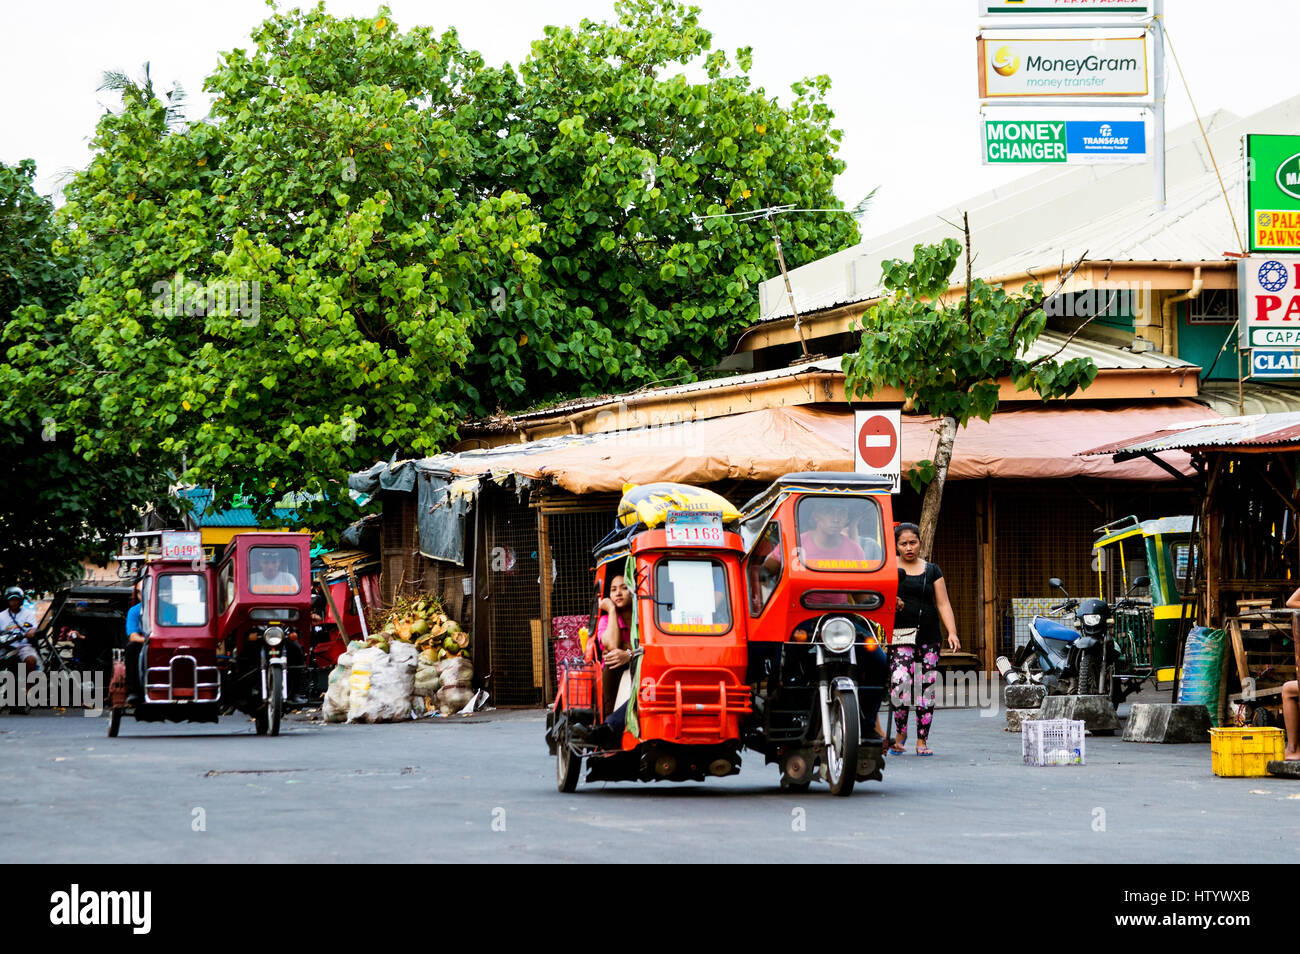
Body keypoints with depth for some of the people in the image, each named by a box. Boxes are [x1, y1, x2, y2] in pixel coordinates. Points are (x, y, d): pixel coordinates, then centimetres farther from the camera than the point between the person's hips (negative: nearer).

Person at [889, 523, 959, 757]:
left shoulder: (932, 571, 14)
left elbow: (943, 604, 10)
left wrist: (952, 632, -2)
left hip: (928, 634, 3)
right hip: (899, 634, -3)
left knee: (927, 687, -1)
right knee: (900, 680, -20)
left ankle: (922, 740, 7)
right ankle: (900, 732, -2)